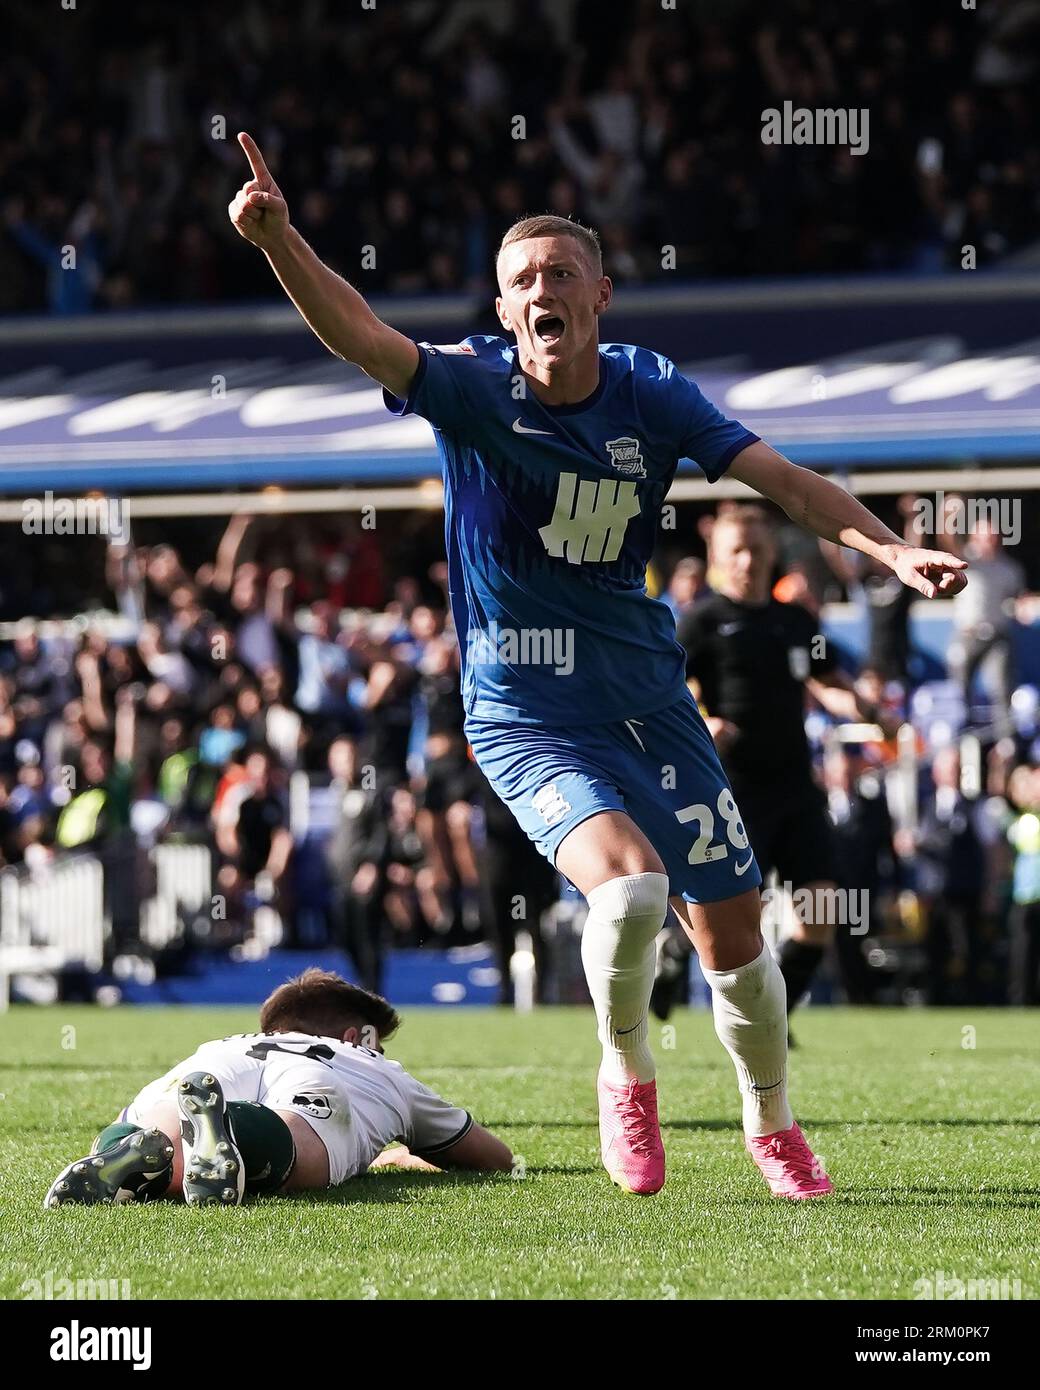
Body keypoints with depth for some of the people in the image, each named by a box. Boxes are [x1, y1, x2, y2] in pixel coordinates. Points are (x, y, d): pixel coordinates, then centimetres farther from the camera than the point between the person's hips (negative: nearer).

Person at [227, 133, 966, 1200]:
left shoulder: (648, 393, -3)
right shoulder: (471, 388, -12)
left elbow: (780, 478, -3)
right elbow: (361, 337, -28)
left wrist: (889, 549, -18)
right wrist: (277, 240, -46)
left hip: (646, 700, 3)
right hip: (524, 718, -3)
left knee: (730, 934, 6)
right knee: (630, 880, -28)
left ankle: (772, 1128, 32)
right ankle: (626, 1075, 1)